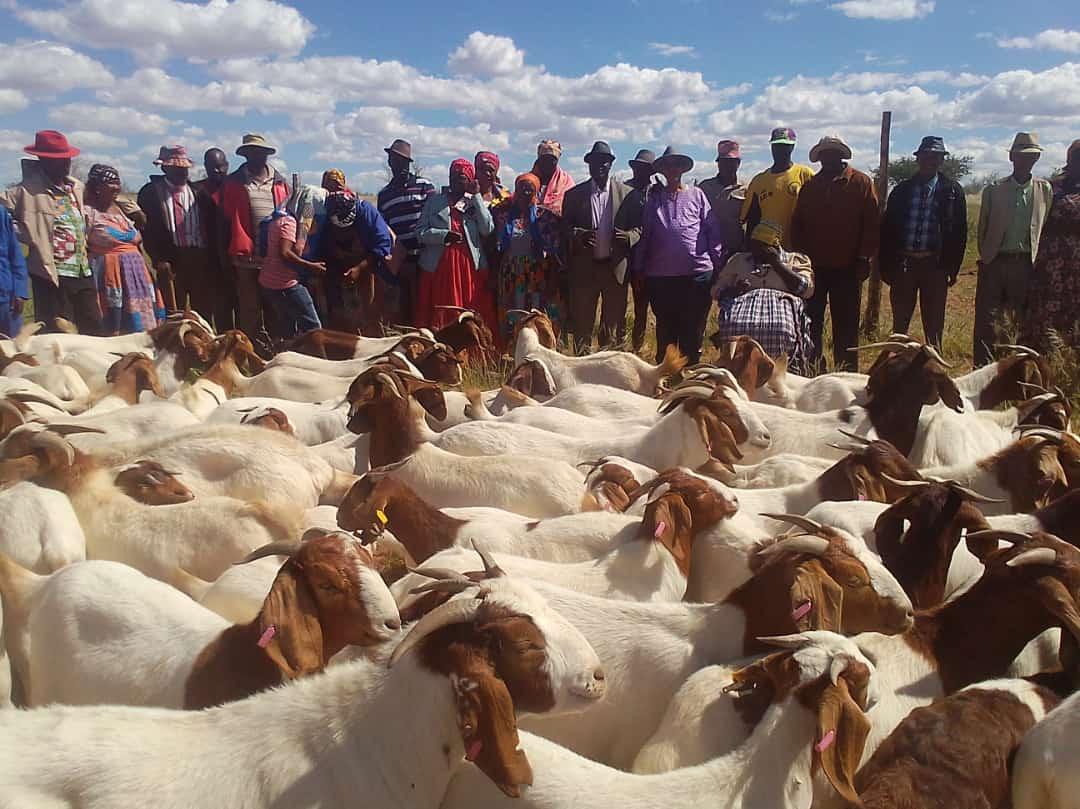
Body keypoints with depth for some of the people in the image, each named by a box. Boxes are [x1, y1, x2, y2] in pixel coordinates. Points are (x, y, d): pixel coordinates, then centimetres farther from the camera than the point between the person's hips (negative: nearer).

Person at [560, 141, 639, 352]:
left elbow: (639, 228, 6)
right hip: (584, 269, 0)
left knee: (613, 323, 5)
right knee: (582, 324, 3)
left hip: (616, 267, 0)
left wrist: (627, 237, -16)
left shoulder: (627, 193, 7)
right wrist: (577, 235, -17)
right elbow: (564, 228, 5)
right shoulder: (574, 194, 8)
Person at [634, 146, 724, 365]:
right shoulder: (654, 199, 11)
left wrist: (717, 263, 0)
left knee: (692, 331, 2)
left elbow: (712, 230, 5)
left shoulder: (697, 195, 7)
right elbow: (645, 235, 12)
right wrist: (639, 267, 9)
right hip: (660, 275, 2)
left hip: (697, 273, -1)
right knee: (665, 330, 9)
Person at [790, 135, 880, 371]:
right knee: (811, 322, 6)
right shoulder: (810, 185, 12)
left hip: (847, 267, -3)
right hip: (813, 266, 3)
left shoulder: (861, 183, 1)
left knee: (846, 325, 3)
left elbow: (872, 224, -3)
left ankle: (846, 373, 10)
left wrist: (864, 258, -9)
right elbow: (797, 223, 12)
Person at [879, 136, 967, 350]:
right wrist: (885, 266, 1)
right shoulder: (902, 190, 7)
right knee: (899, 325, 7)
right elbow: (887, 228, 7)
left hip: (935, 266, -1)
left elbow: (959, 232, 3)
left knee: (934, 327, 6)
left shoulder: (952, 191, 4)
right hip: (902, 264, 1)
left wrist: (952, 268, -3)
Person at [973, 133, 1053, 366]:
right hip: (995, 262, -1)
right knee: (986, 322, -3)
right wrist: (986, 257, 5)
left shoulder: (1045, 190, 6)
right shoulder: (993, 190, 4)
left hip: (1027, 264, 1)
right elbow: (983, 229, 7)